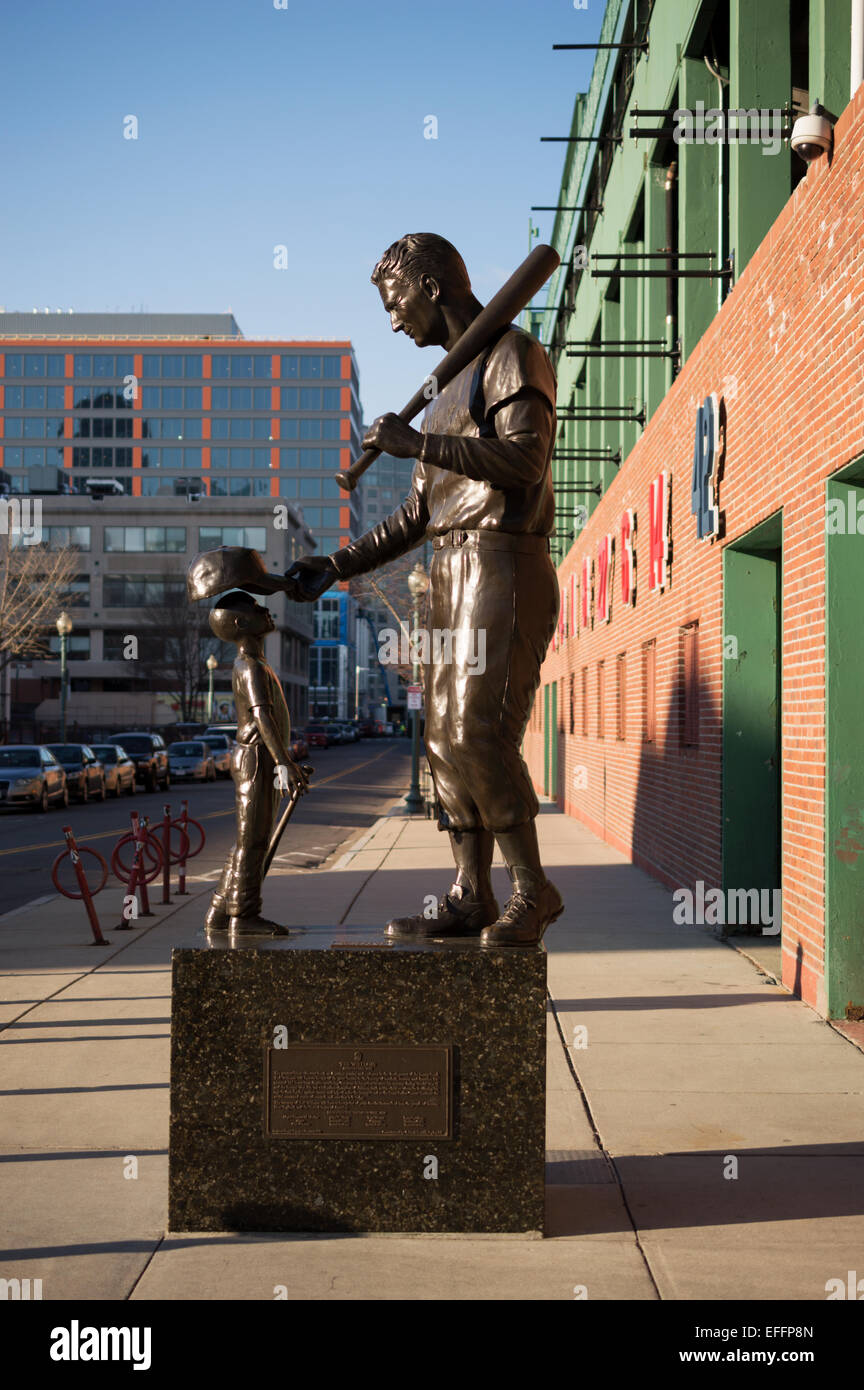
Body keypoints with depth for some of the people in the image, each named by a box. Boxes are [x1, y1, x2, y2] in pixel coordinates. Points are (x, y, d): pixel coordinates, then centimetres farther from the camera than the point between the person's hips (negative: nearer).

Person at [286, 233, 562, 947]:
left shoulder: (514, 353, 0)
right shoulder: (450, 387, 27)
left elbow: (523, 457, -17)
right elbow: (417, 513, 25)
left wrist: (414, 442, -15)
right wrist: (339, 565, 18)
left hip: (505, 566, -9)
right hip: (453, 572, 9)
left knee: (480, 733, -16)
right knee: (447, 738, 4)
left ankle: (533, 890, -4)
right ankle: (471, 899, 7)